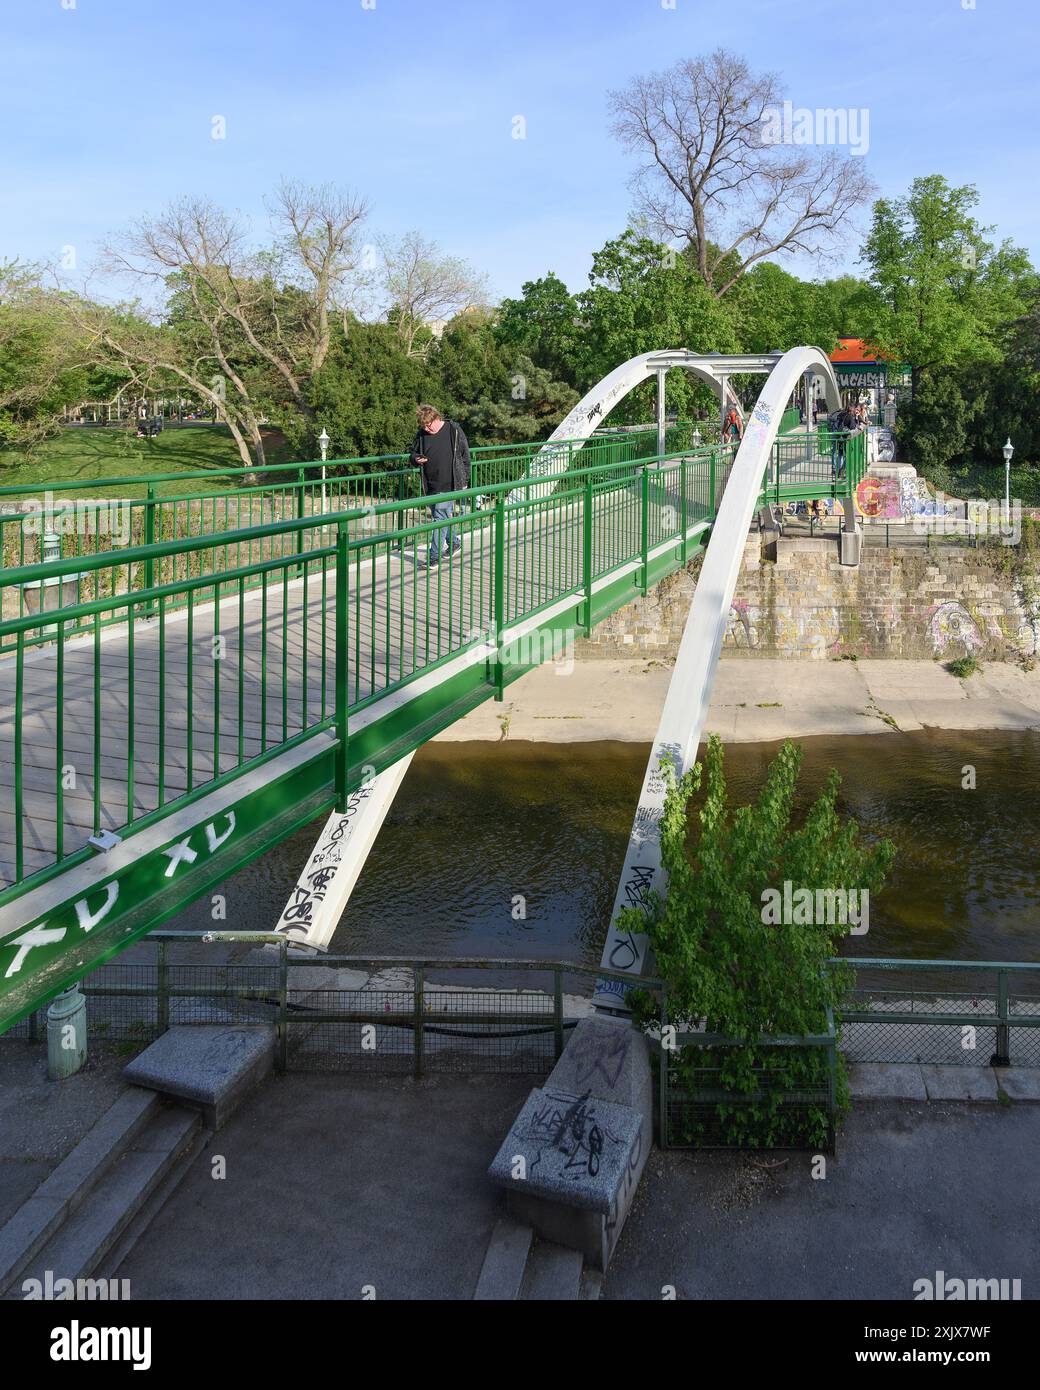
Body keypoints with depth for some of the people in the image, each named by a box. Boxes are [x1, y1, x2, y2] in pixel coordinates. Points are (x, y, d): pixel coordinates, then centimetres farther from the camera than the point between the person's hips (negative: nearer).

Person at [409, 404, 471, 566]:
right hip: (430, 486, 5)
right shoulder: (421, 434, 5)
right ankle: (454, 543, 38)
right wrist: (416, 459, -7)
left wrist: (464, 480, 2)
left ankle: (435, 556, -9)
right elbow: (413, 452, 18)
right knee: (442, 517, 16)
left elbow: (465, 456, 2)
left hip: (449, 485, -5)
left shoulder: (454, 430, -5)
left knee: (440, 519, -10)